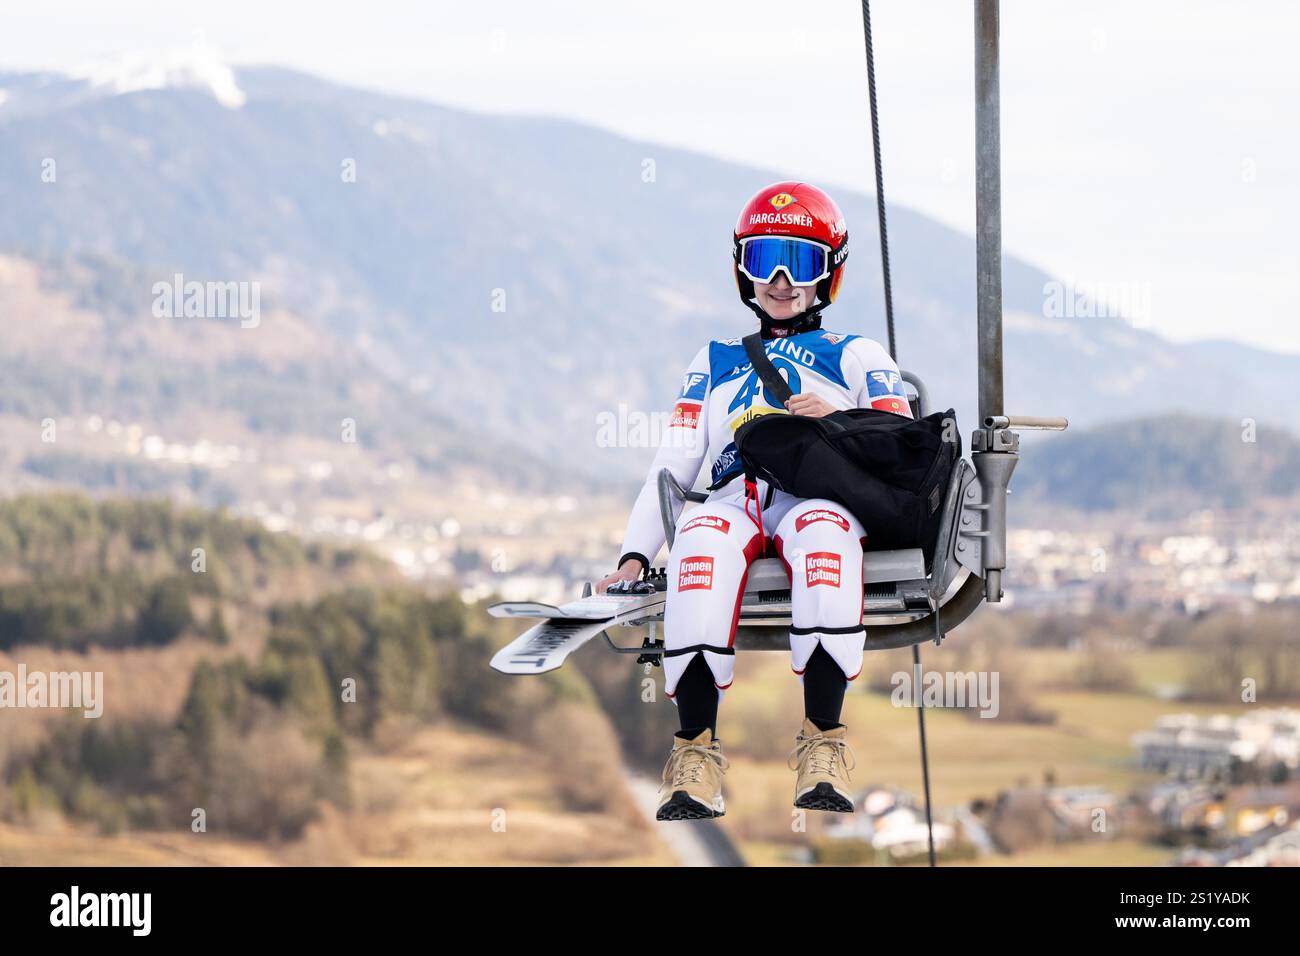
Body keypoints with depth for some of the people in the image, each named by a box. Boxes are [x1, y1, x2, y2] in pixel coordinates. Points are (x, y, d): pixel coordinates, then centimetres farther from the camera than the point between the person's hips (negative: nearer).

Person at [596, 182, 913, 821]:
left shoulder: (855, 356, 30)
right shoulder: (716, 361, 36)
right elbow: (672, 463, 25)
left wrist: (842, 422, -9)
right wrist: (633, 557, 9)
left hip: (820, 498, -1)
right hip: (734, 502, 1)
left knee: (824, 529, -42)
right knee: (704, 534, -39)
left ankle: (823, 750, -44)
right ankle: (695, 756, -41)